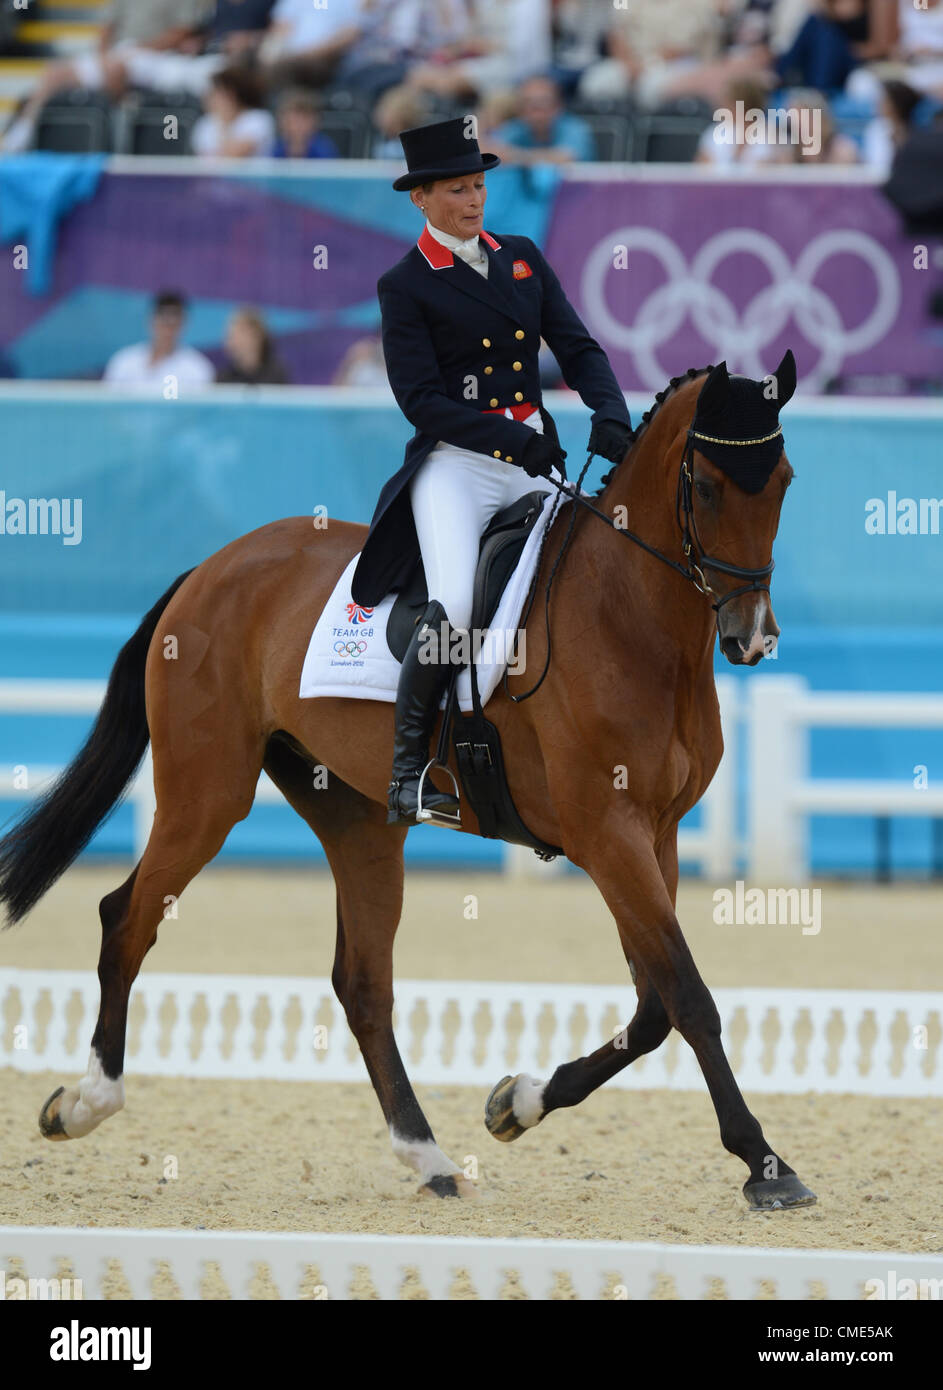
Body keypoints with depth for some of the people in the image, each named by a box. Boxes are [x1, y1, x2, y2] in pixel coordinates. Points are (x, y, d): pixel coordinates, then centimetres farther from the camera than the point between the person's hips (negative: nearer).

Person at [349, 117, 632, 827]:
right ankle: (408, 767, -16)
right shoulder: (406, 287, -2)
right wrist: (511, 441, -20)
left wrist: (609, 413, -11)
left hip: (535, 461, 6)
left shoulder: (522, 258, 13)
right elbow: (420, 400, -9)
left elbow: (578, 347, 9)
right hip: (455, 465, -6)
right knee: (455, 608, -27)